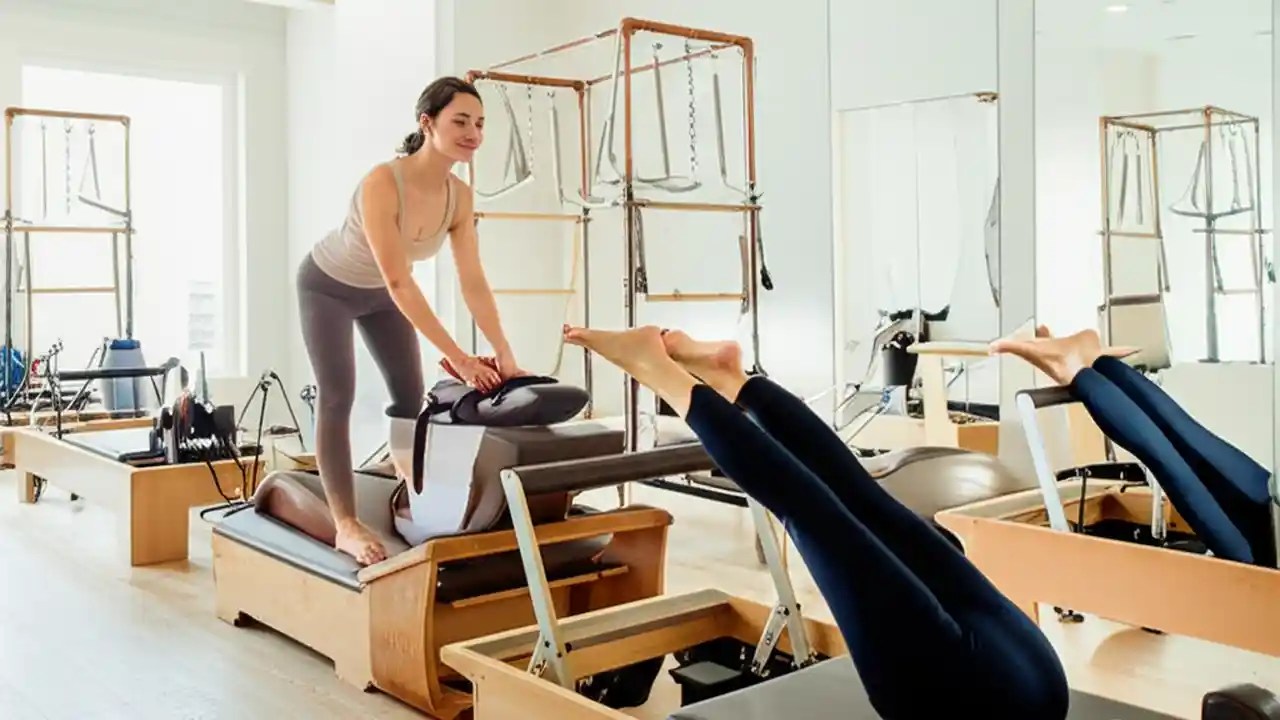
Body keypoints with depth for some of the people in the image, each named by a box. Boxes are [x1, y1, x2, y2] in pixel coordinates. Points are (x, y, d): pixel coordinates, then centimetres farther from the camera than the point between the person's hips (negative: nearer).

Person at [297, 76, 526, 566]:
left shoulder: (459, 195, -21)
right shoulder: (382, 183, -39)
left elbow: (473, 282, -18)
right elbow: (399, 284, -42)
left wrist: (504, 354, -24)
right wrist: (457, 357, -44)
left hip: (378, 294, 6)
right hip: (327, 288, -6)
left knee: (410, 393, 6)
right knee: (337, 397, -11)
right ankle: (346, 526, -8)